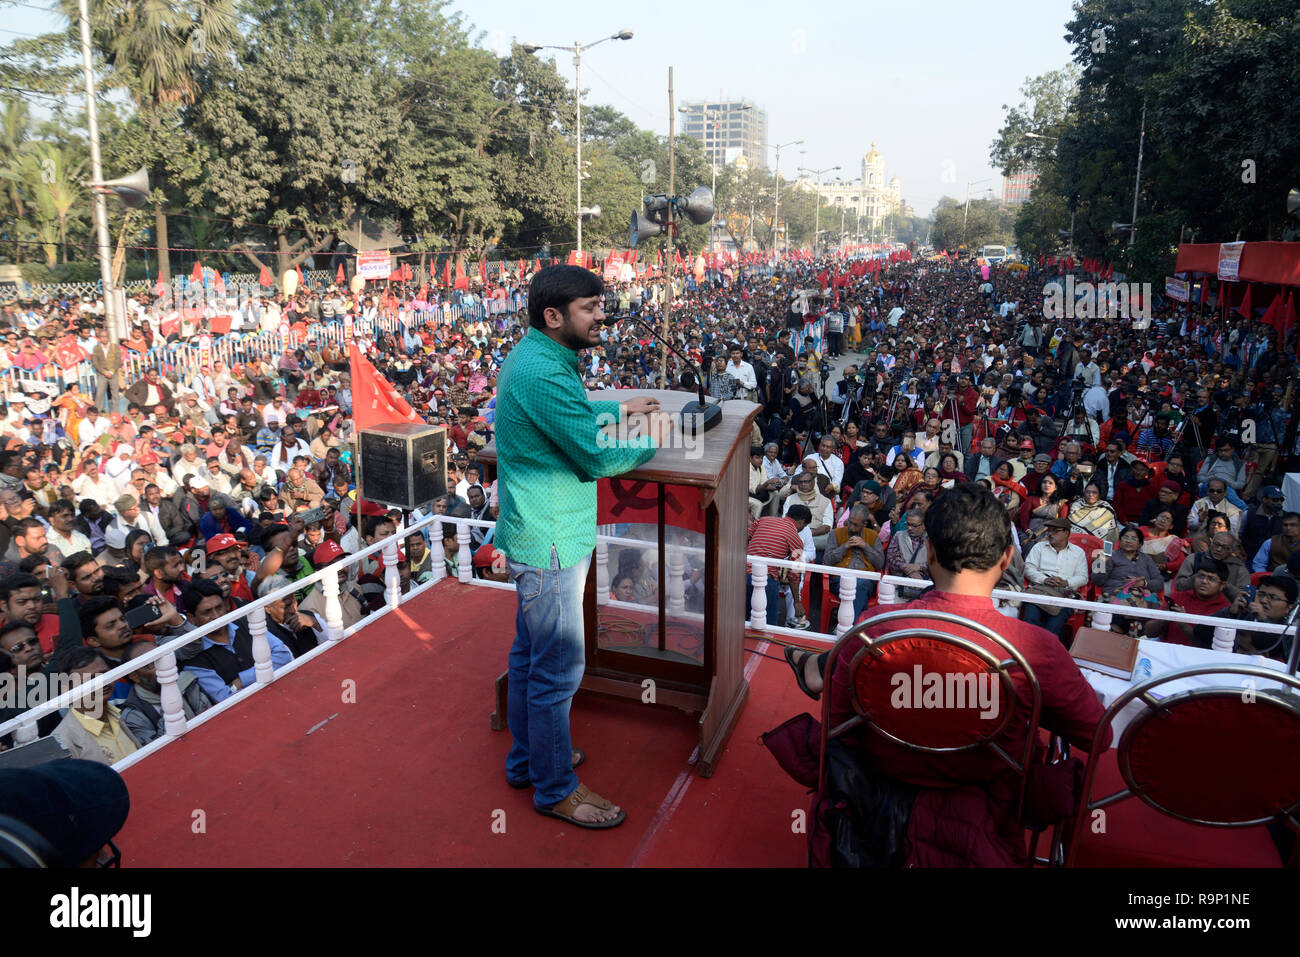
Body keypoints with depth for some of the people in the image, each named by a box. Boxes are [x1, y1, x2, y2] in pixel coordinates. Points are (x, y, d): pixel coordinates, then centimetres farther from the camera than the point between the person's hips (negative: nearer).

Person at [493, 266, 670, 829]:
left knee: (530, 653, 22)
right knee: (558, 668, 3)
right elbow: (597, 457, -21)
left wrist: (616, 411, 15)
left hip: (533, 535, 11)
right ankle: (555, 789, 20)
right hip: (549, 543, -11)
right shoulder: (545, 374, -24)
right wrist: (652, 439, -7)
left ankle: (527, 757, 39)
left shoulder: (533, 357, 9)